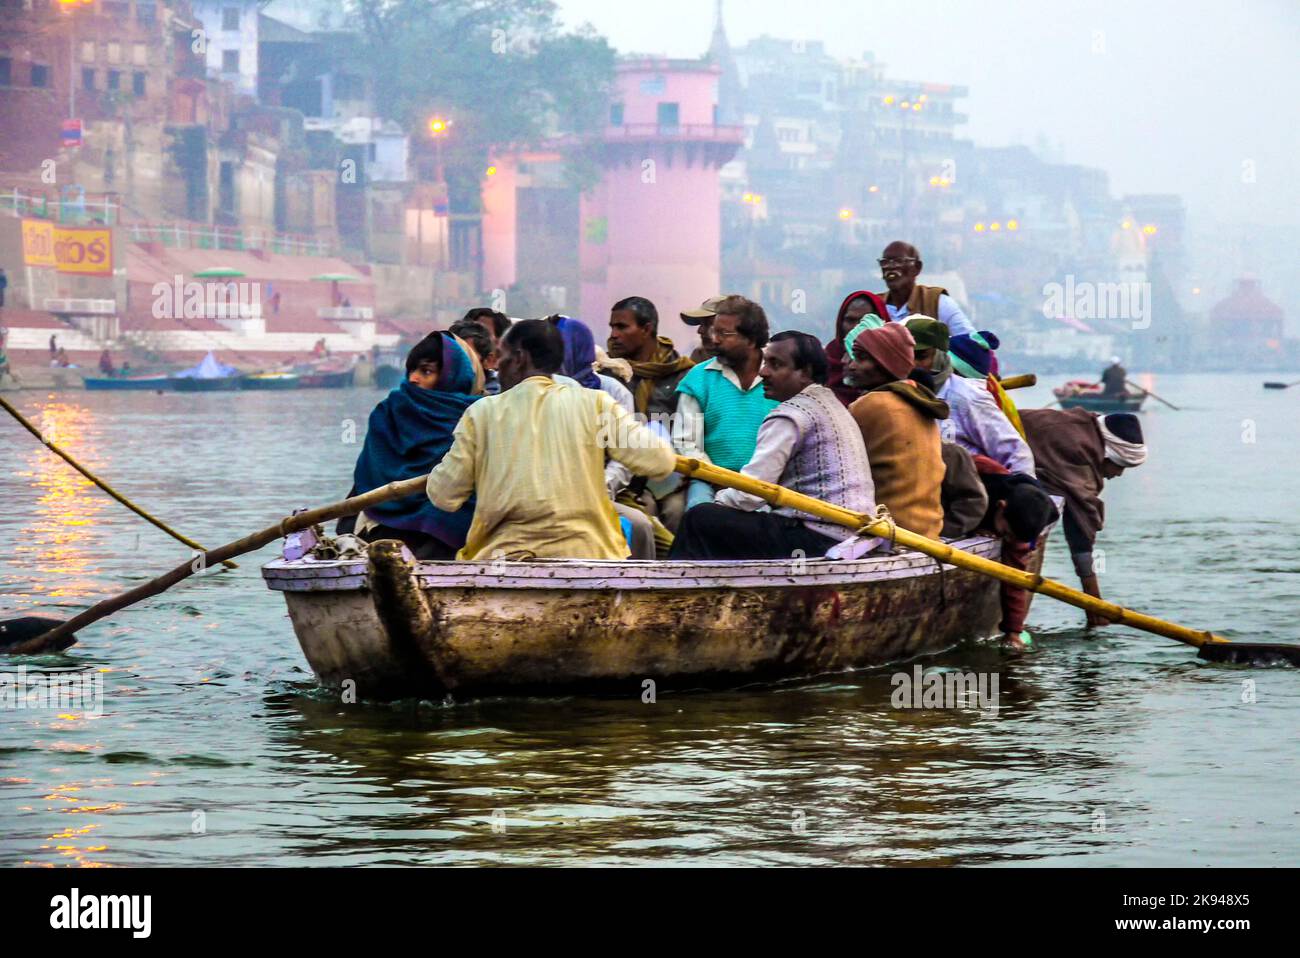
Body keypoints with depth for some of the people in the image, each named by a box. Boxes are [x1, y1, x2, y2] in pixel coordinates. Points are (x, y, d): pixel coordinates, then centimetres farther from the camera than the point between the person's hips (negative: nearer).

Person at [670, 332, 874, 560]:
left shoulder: (790, 415, -10)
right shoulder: (832, 404, 22)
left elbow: (749, 494, -16)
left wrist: (717, 501, 3)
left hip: (818, 537, -11)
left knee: (701, 520, -12)